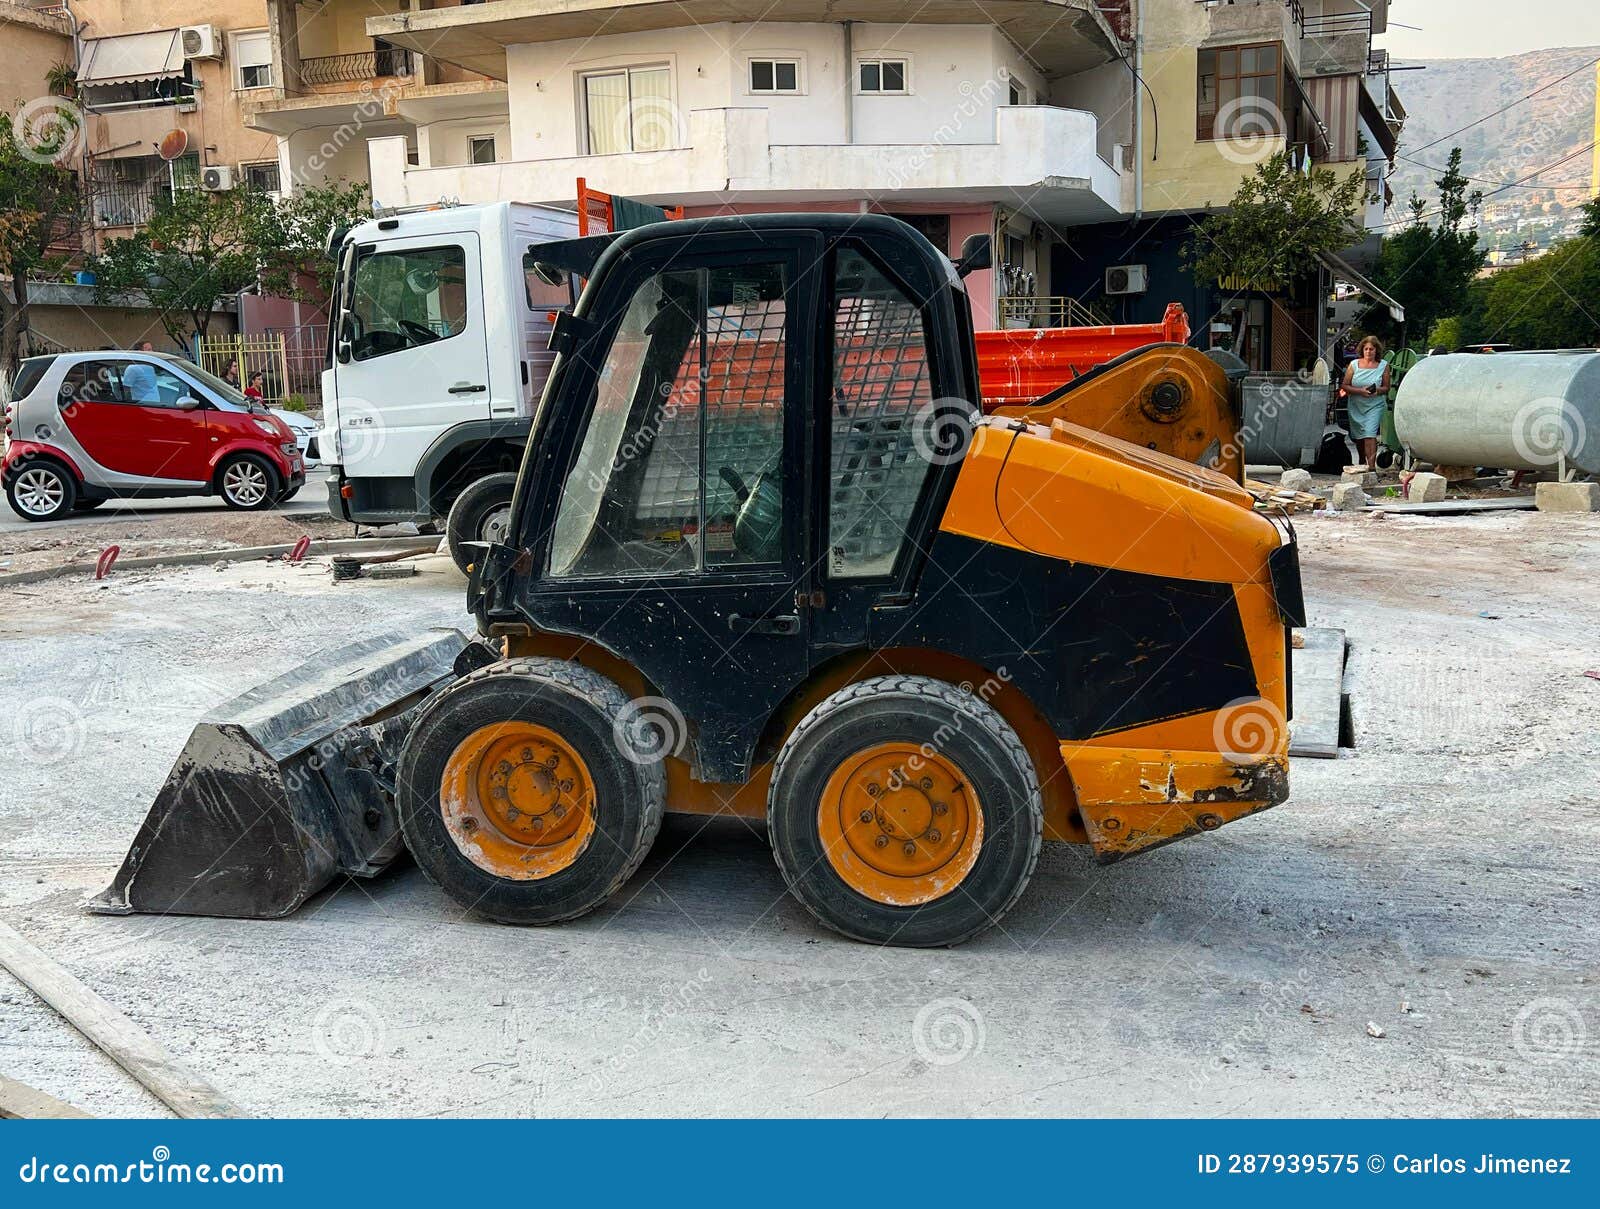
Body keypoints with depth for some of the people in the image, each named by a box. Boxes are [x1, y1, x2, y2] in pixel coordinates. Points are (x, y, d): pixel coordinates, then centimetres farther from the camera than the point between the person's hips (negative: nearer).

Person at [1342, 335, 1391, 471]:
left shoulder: (1383, 365, 0)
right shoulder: (1354, 364, 1)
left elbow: (1386, 388, 3)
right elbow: (1346, 386, -1)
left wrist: (1377, 391, -19)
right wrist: (1360, 391, -17)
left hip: (1375, 405, -3)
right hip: (1356, 406, 3)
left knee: (1370, 433, -19)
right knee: (1357, 436, 13)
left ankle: (1372, 464, -23)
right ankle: (1362, 461, 36)